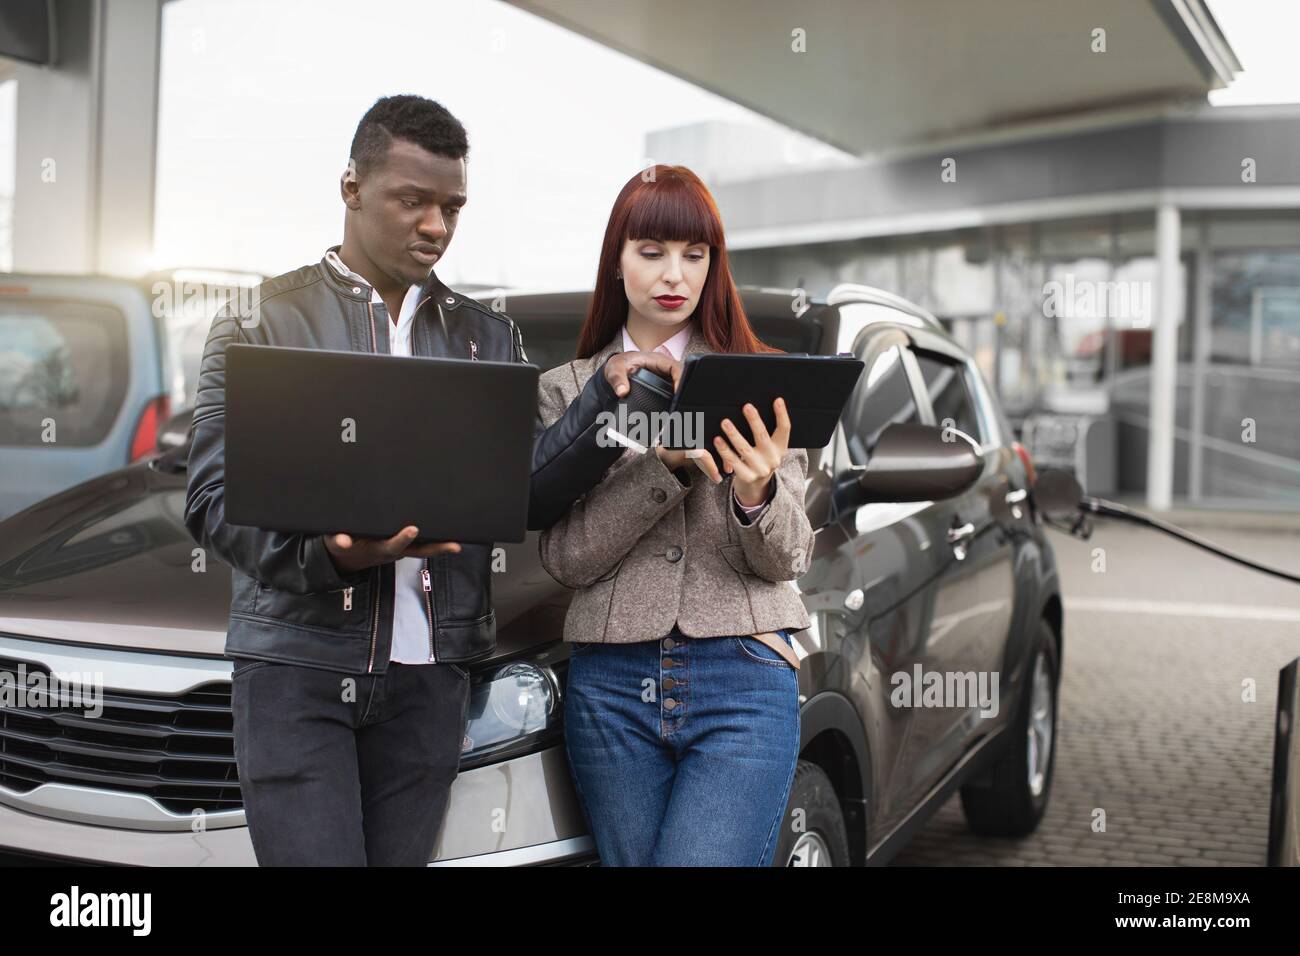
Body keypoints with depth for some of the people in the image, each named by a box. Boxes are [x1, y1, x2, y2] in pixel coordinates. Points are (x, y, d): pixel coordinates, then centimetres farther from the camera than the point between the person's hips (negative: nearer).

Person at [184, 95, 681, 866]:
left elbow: (532, 496, 3)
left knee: (400, 857, 9)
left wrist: (607, 397, -12)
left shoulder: (488, 339, 12)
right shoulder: (262, 324, 2)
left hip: (430, 673, 3)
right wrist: (329, 553, -22)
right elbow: (214, 500, -5)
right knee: (313, 855, -8)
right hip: (296, 664, -3)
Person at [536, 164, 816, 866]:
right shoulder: (565, 391, 10)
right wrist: (663, 467, -14)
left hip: (744, 677, -1)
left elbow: (788, 560, 2)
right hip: (611, 683, 2)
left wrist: (758, 494, -19)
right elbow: (564, 557, -2)